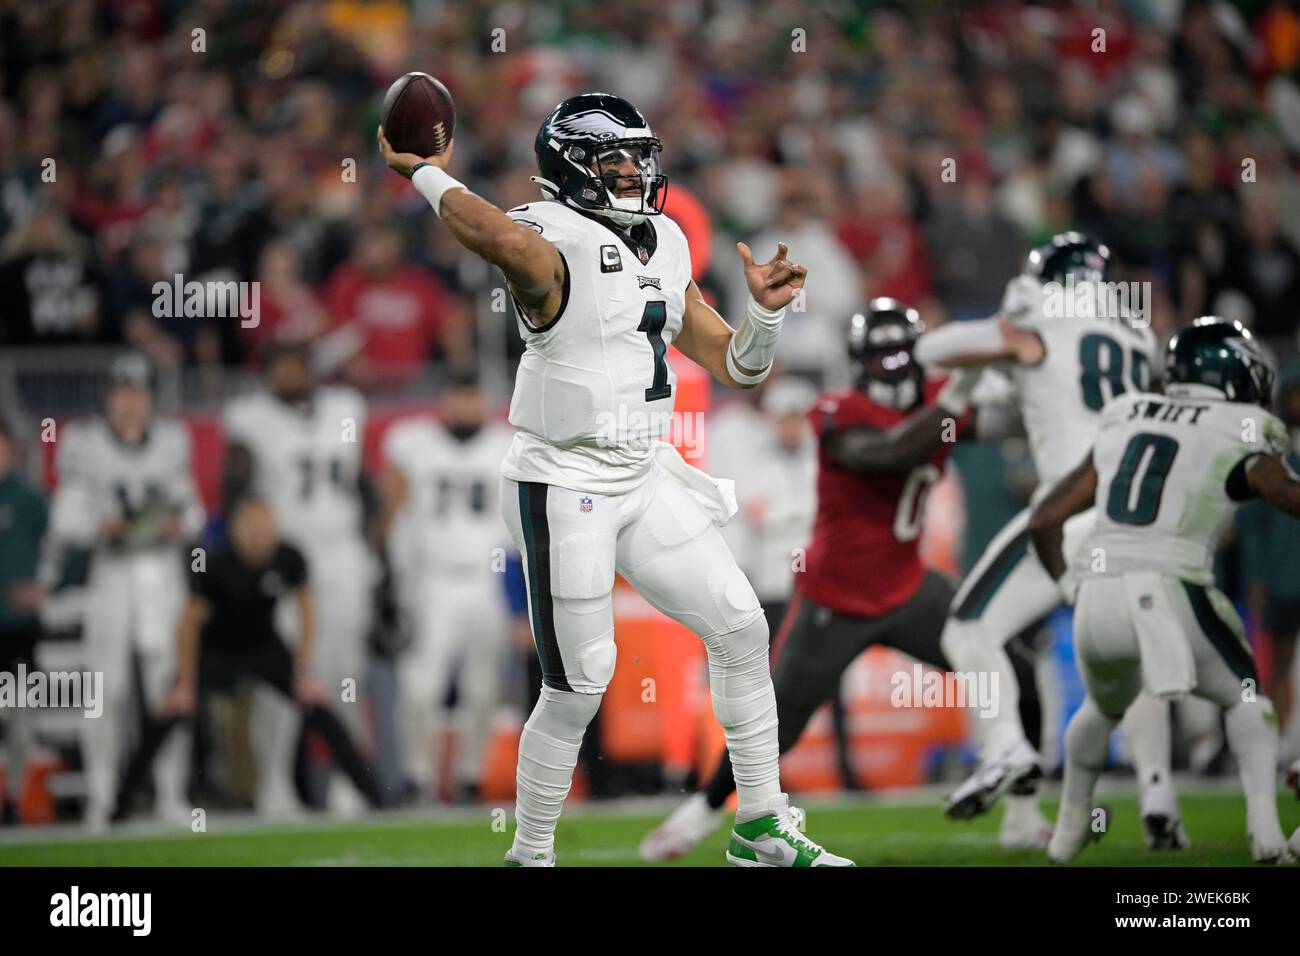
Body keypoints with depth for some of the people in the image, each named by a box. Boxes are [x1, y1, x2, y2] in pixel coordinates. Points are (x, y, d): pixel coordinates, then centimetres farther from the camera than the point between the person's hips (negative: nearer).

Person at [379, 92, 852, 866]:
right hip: (566, 486, -8)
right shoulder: (554, 249, -15)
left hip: (646, 477, 8)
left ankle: (762, 828, 19)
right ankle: (530, 856, 12)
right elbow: (501, 237, -42)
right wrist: (428, 175, -26)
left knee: (741, 628, 7)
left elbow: (735, 368, 13)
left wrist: (766, 309, -5)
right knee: (579, 686, -5)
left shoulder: (667, 251, 10)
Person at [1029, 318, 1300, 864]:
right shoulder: (1238, 441, 5)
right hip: (1170, 593, -4)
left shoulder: (1122, 425, 19)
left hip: (1097, 594, 4)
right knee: (1244, 696, 21)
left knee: (1104, 706, 35)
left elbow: (1044, 521, 19)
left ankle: (1069, 831, 40)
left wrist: (1069, 584, 30)